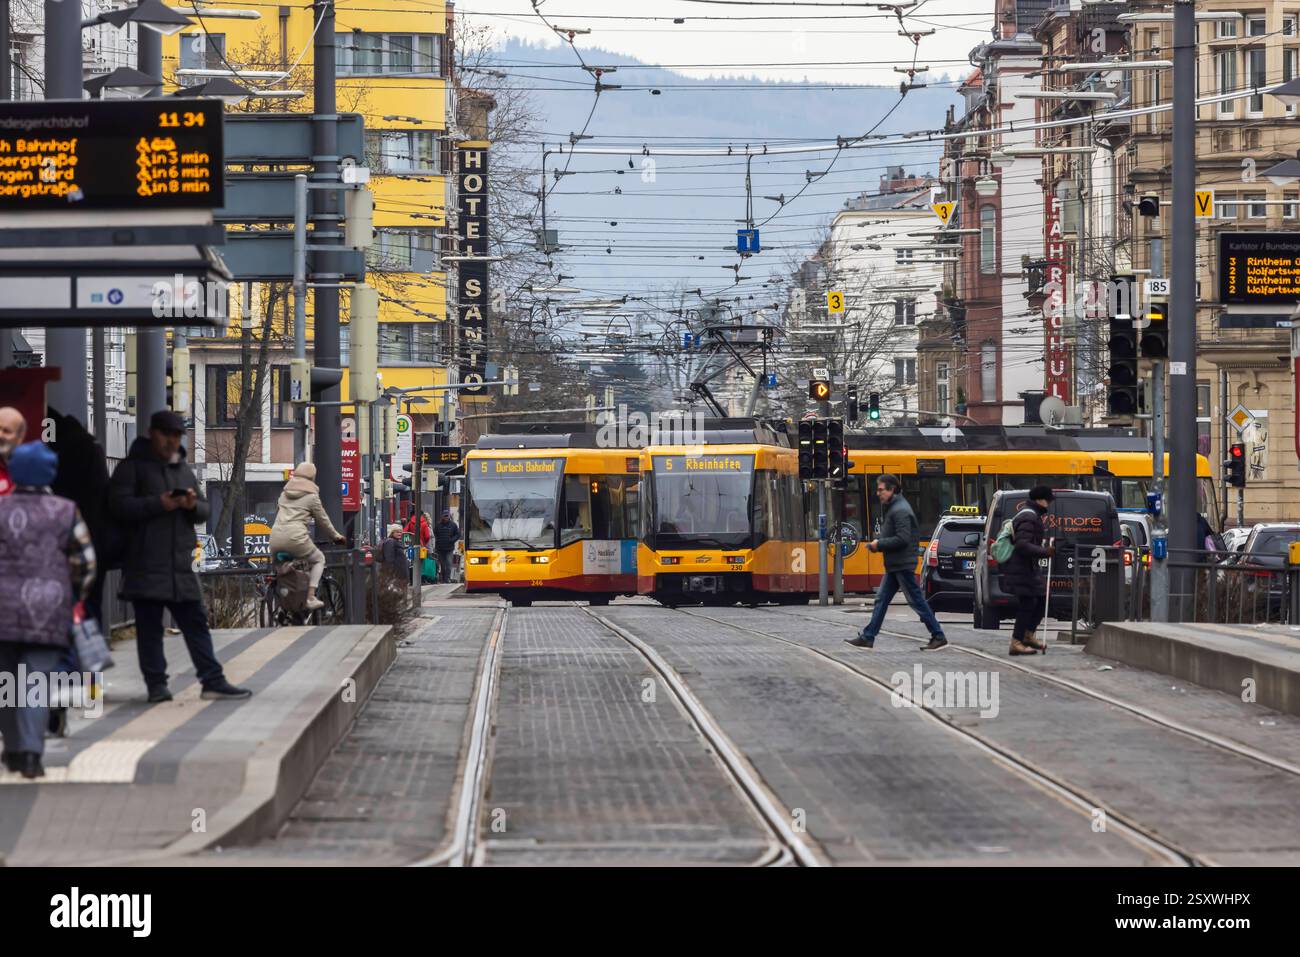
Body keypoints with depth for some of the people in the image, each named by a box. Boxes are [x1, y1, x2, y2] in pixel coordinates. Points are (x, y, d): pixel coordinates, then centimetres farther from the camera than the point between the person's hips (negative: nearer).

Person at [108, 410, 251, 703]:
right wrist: (158, 504, -19)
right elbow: (118, 505, -12)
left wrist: (193, 505, -6)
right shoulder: (132, 467, 1)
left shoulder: (183, 470, 20)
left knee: (196, 623, 5)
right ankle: (156, 684, 1)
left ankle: (213, 681, 4)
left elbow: (204, 511, 19)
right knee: (149, 626, -2)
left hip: (181, 564, 6)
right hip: (146, 566, -6)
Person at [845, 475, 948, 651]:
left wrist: (879, 544, -15)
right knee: (881, 599, 9)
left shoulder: (900, 511, -17)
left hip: (903, 565, -10)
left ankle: (938, 637, 1)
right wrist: (877, 541, 6)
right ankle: (867, 638, 12)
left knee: (916, 601, -5)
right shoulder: (892, 508, 14)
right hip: (894, 565, 10)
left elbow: (902, 539, -24)